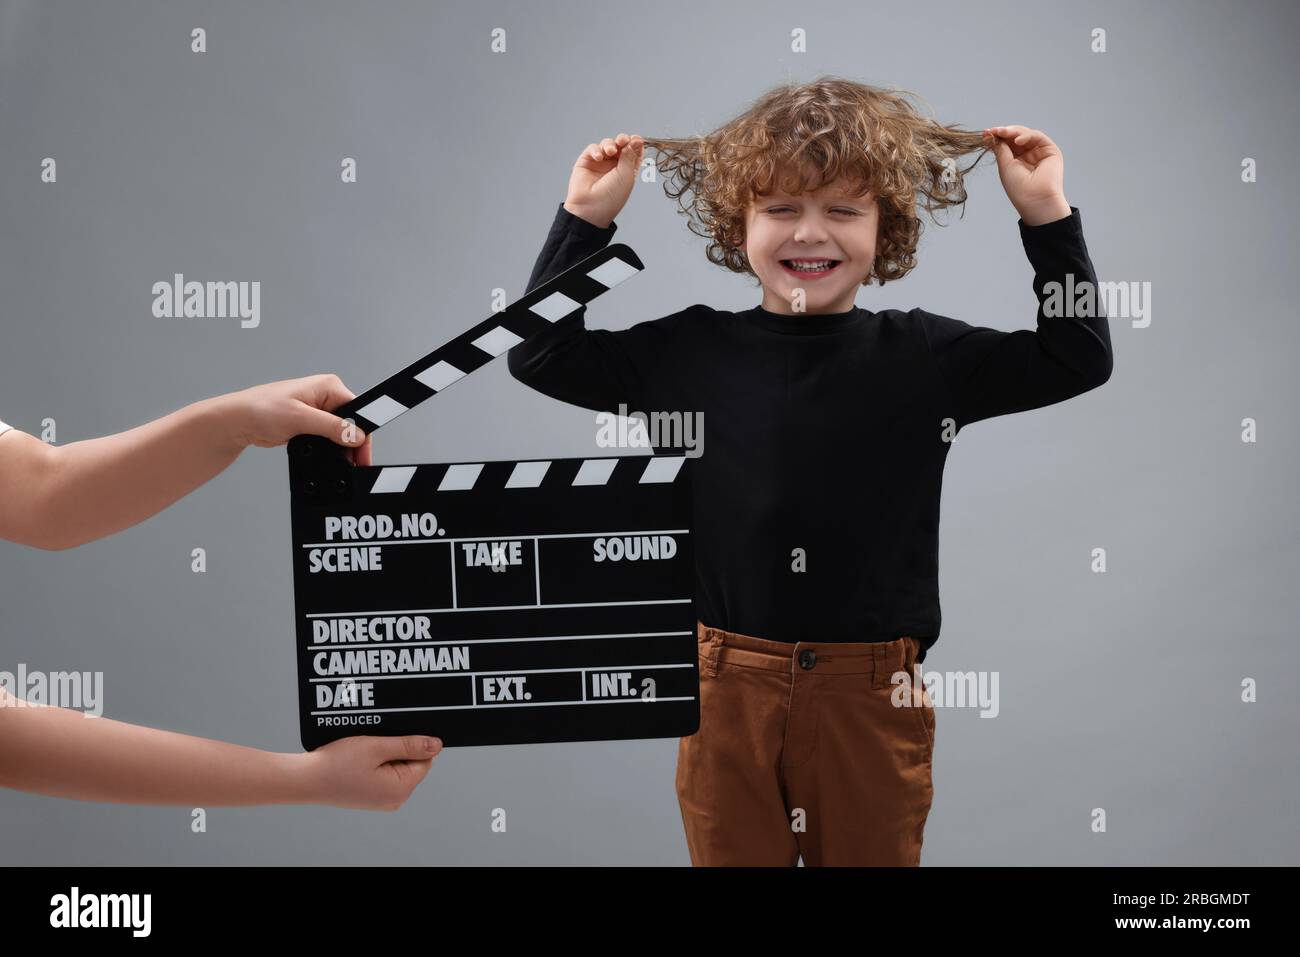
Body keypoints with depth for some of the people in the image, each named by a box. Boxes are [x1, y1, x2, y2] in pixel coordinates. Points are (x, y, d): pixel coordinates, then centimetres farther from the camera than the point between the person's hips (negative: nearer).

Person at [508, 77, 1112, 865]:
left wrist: (1046, 214, -4)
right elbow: (540, 353, 5)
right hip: (726, 688, 0)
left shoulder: (923, 356, -1)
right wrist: (586, 217, -1)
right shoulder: (692, 350, -1)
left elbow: (1078, 356, 2)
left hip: (873, 694, 0)